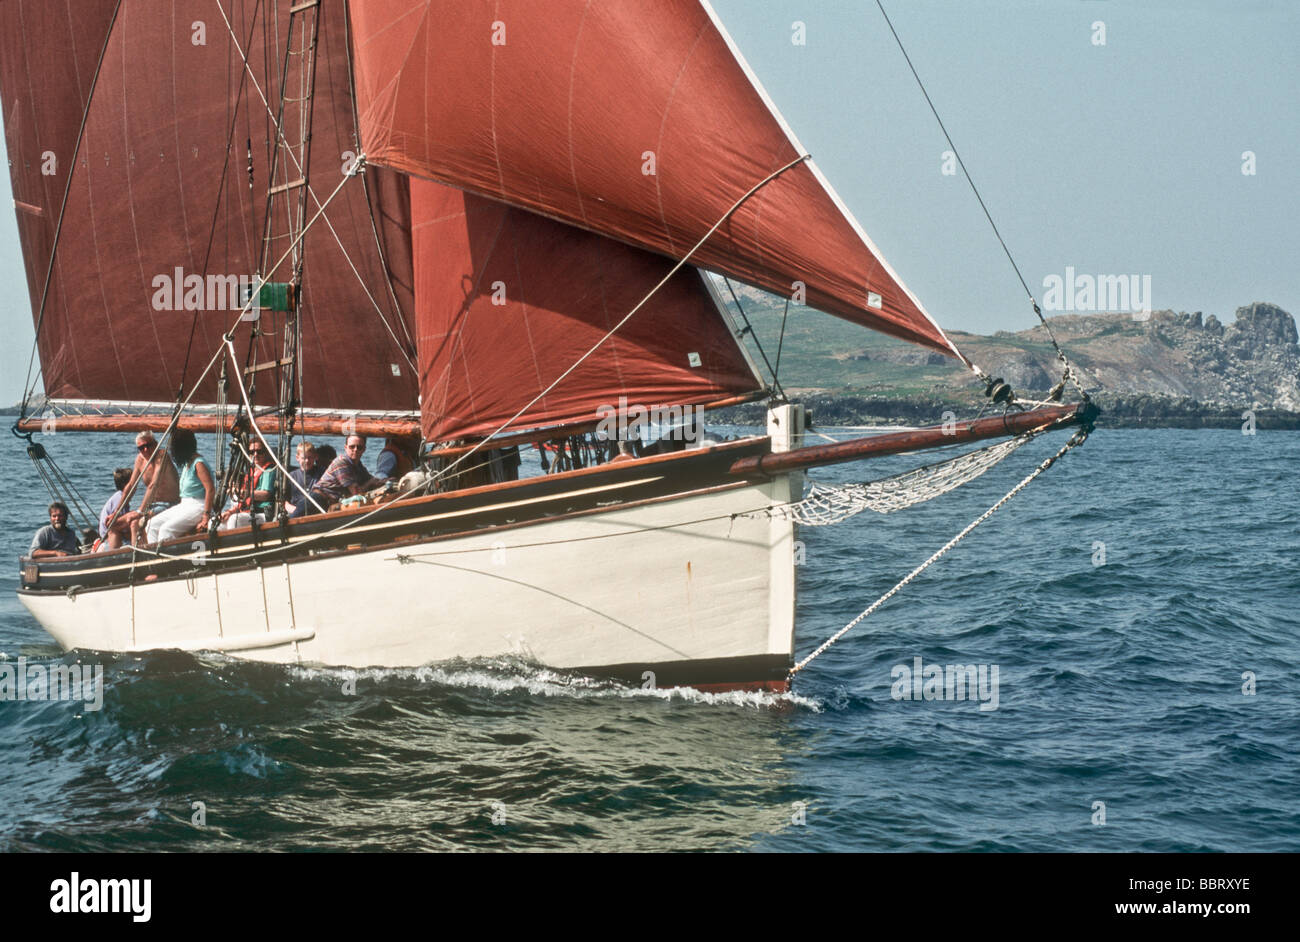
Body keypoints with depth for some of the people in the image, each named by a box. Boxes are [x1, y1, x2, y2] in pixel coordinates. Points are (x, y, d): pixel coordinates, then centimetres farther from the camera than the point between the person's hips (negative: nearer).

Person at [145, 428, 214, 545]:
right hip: (184, 506, 10)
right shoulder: (186, 464, 16)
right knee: (152, 524, 0)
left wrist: (206, 515, -25)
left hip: (198, 507, -10)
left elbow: (211, 489, -22)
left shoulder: (198, 464, -14)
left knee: (166, 529, -26)